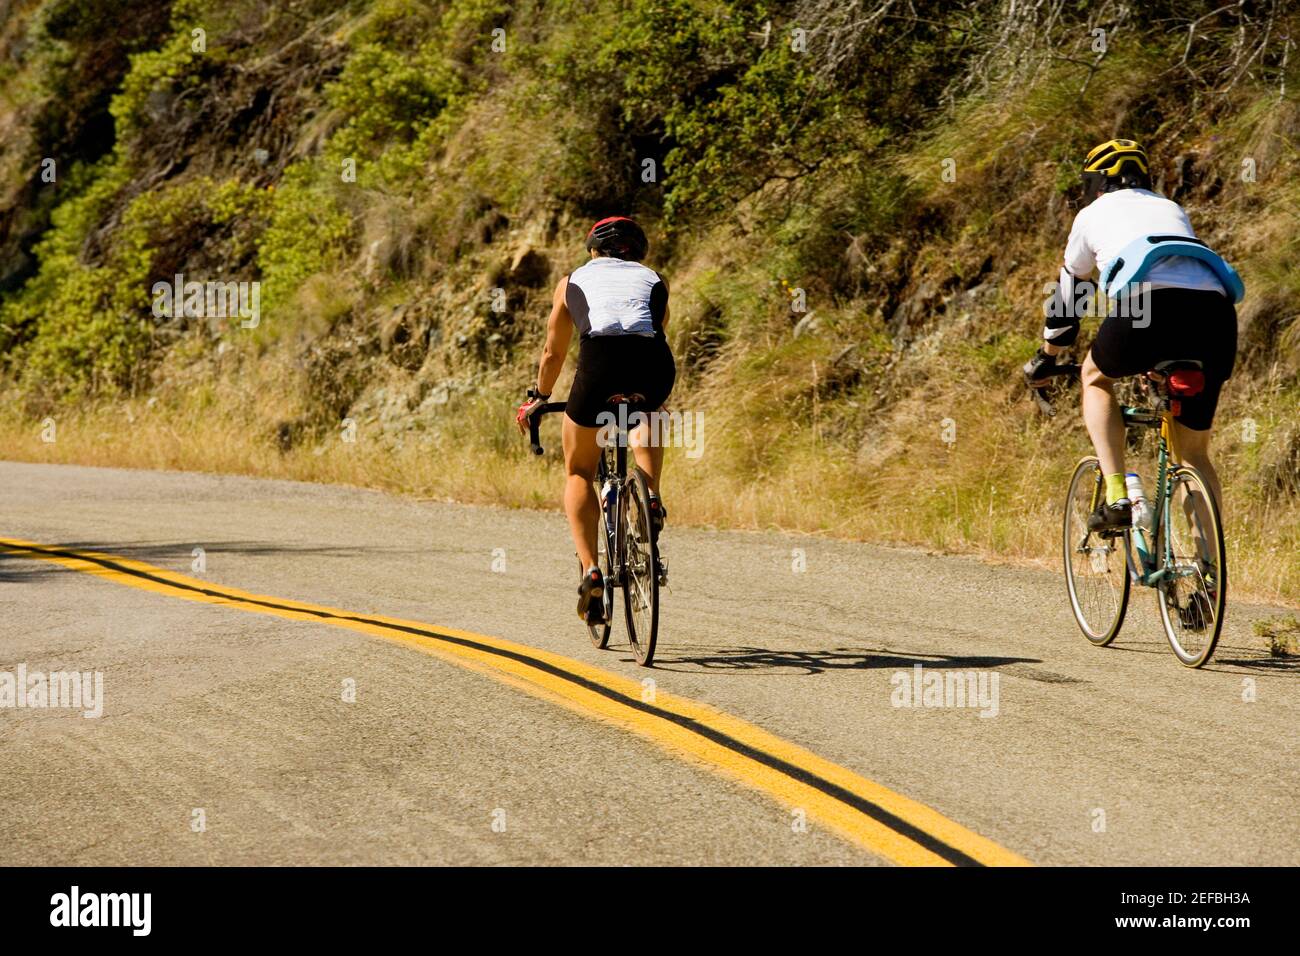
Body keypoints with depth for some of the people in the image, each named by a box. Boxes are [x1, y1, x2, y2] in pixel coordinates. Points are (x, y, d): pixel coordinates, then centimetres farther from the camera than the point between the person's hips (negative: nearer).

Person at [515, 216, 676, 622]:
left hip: (600, 361, -1)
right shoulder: (653, 280, 31)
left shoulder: (574, 280, 28)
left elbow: (553, 353, 34)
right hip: (655, 365, 1)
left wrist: (537, 399, 50)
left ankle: (590, 570, 3)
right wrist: (650, 394, 57)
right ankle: (652, 499, 18)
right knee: (644, 411, 39)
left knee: (579, 472, 19)